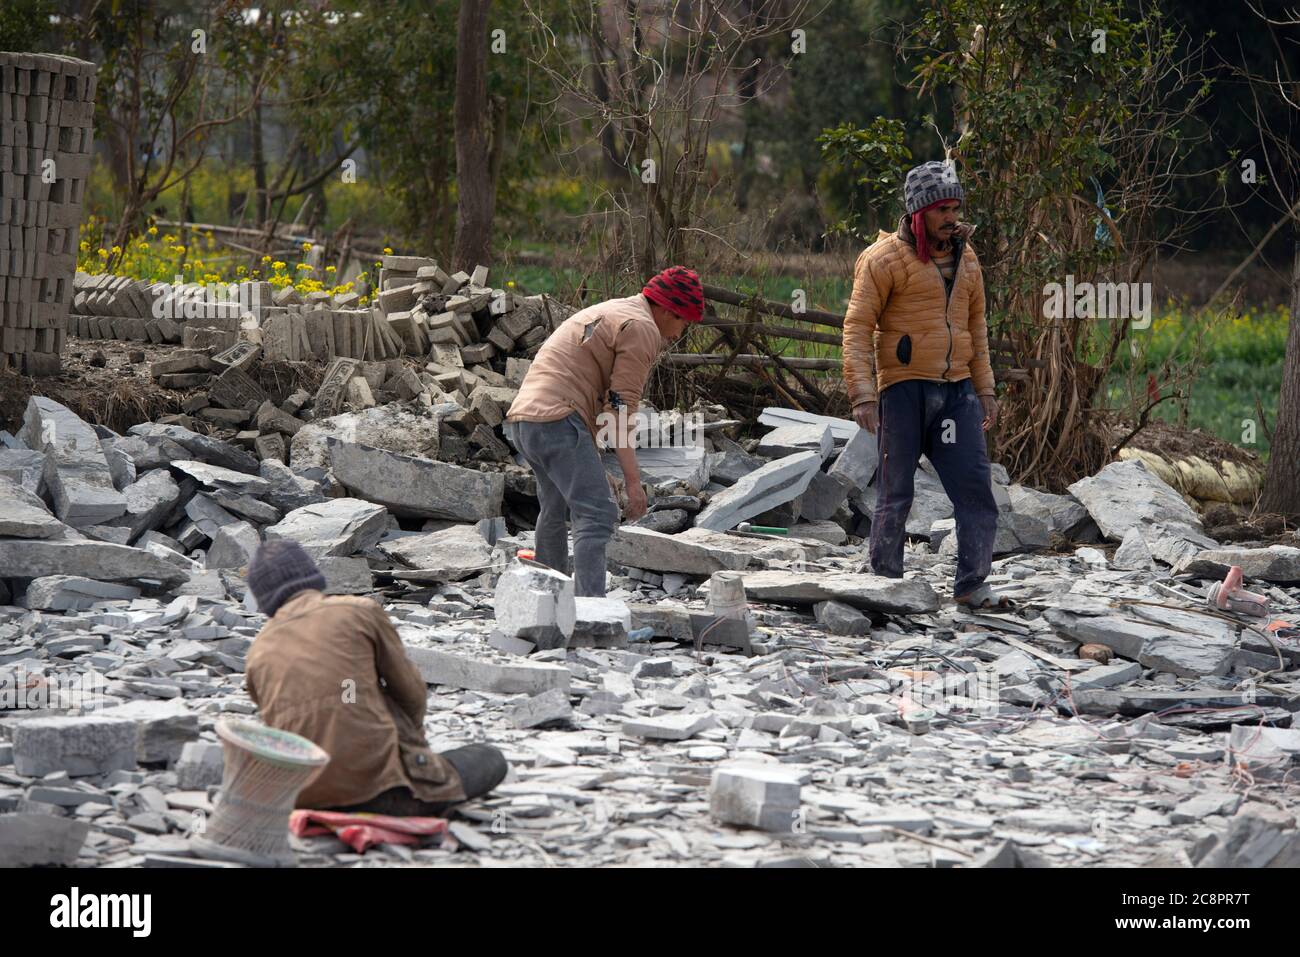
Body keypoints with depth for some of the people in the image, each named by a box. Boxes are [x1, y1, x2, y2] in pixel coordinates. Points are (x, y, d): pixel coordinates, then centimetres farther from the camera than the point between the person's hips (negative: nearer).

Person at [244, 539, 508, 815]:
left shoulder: (257, 656, 10)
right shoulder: (360, 611, -1)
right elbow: (411, 692, 9)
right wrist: (415, 738, 31)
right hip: (375, 788, -5)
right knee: (491, 760, 19)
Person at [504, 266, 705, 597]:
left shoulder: (604, 313, 28)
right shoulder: (642, 328, -5)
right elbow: (621, 408, -12)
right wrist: (633, 480, -14)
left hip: (522, 417, 10)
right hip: (558, 420, -10)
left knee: (555, 508, 27)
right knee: (597, 516, -16)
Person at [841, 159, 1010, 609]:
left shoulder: (965, 257, 14)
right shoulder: (886, 258, -6)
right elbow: (857, 328, -8)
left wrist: (985, 390, 17)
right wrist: (862, 396, -16)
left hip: (956, 390, 5)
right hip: (903, 388, -5)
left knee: (975, 486, -1)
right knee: (895, 492, 2)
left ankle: (971, 585, 4)